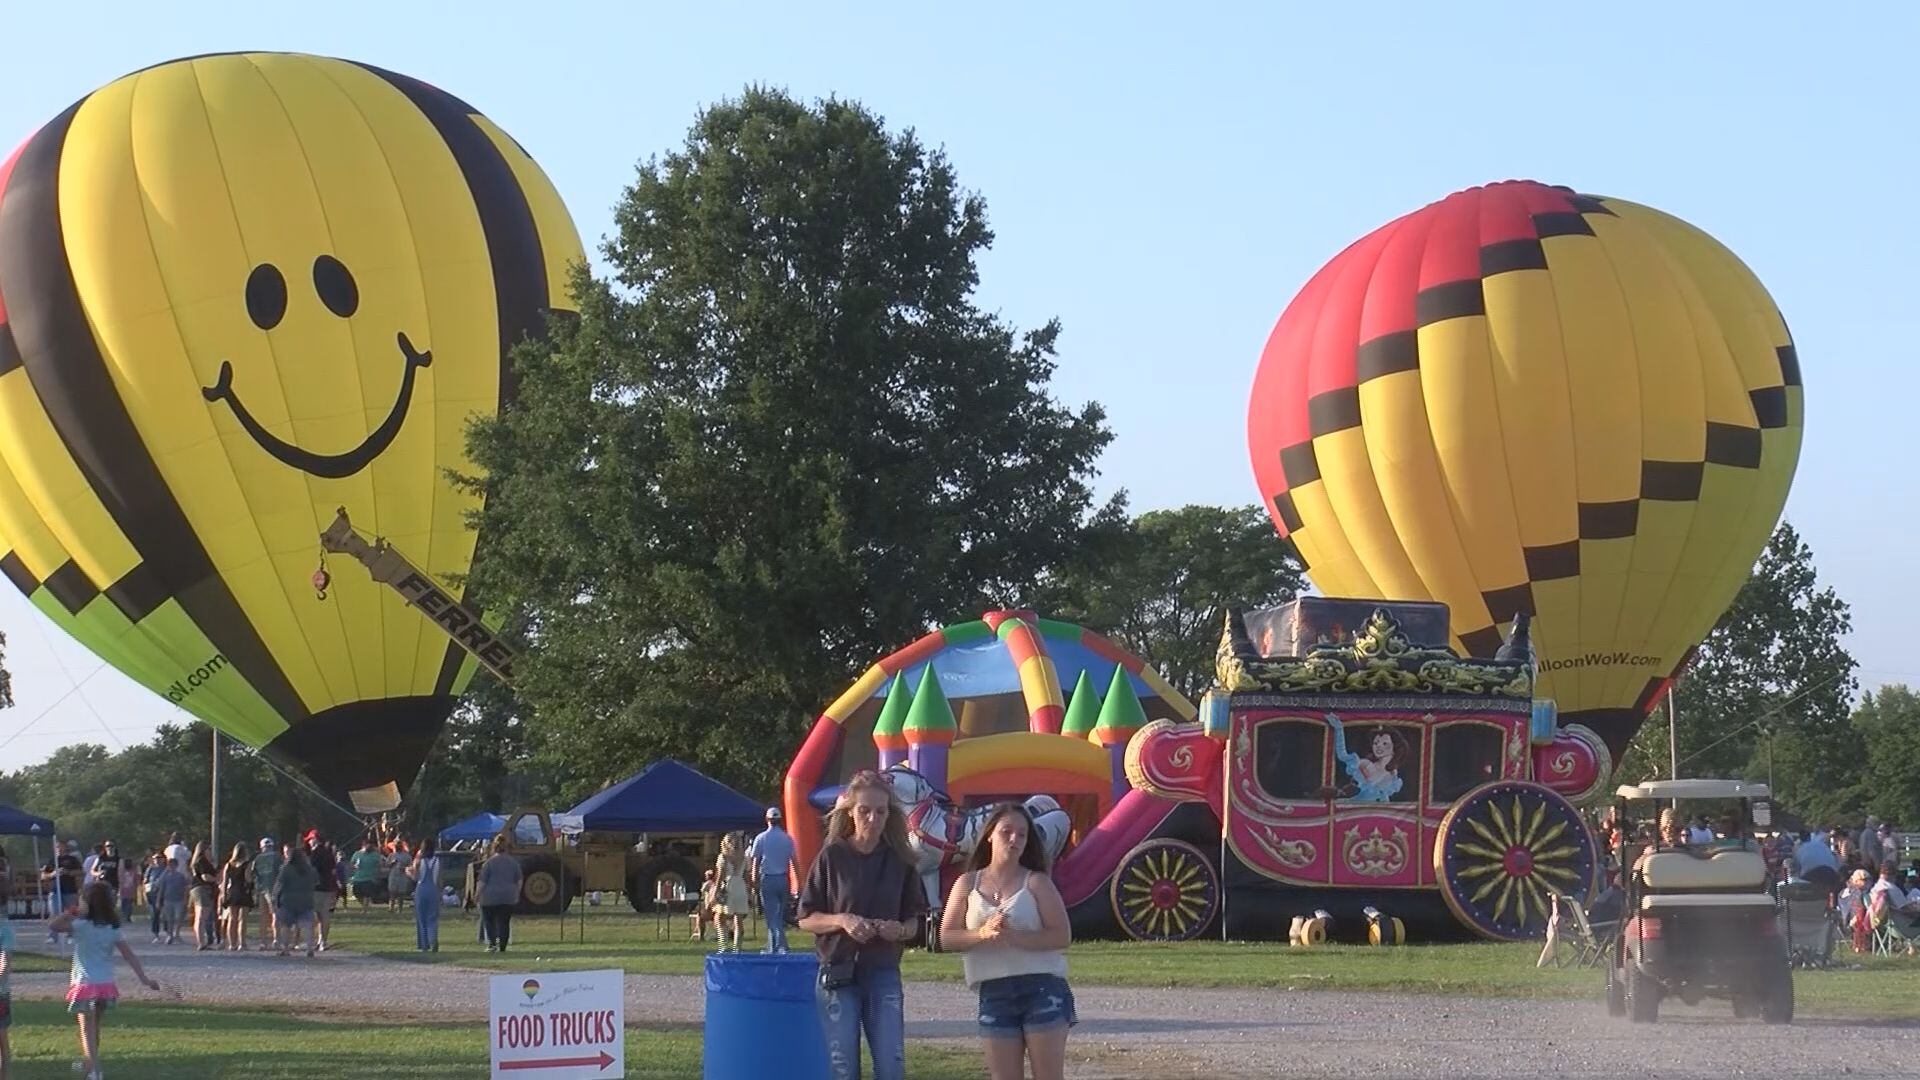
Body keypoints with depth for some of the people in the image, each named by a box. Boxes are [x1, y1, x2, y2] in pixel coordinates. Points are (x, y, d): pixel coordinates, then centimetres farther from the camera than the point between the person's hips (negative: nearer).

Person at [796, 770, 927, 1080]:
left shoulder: (899, 860, 3)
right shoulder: (831, 857, -2)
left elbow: (913, 923, 10)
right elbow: (806, 919, 0)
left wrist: (899, 930, -13)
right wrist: (842, 921, -18)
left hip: (884, 974, 2)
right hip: (838, 973, -1)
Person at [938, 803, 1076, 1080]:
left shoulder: (1036, 882, 2)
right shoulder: (968, 884, 8)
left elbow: (1062, 935, -7)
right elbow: (947, 938, 2)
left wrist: (1015, 937, -20)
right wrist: (983, 934, -17)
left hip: (1042, 987, -2)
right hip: (994, 992, 3)